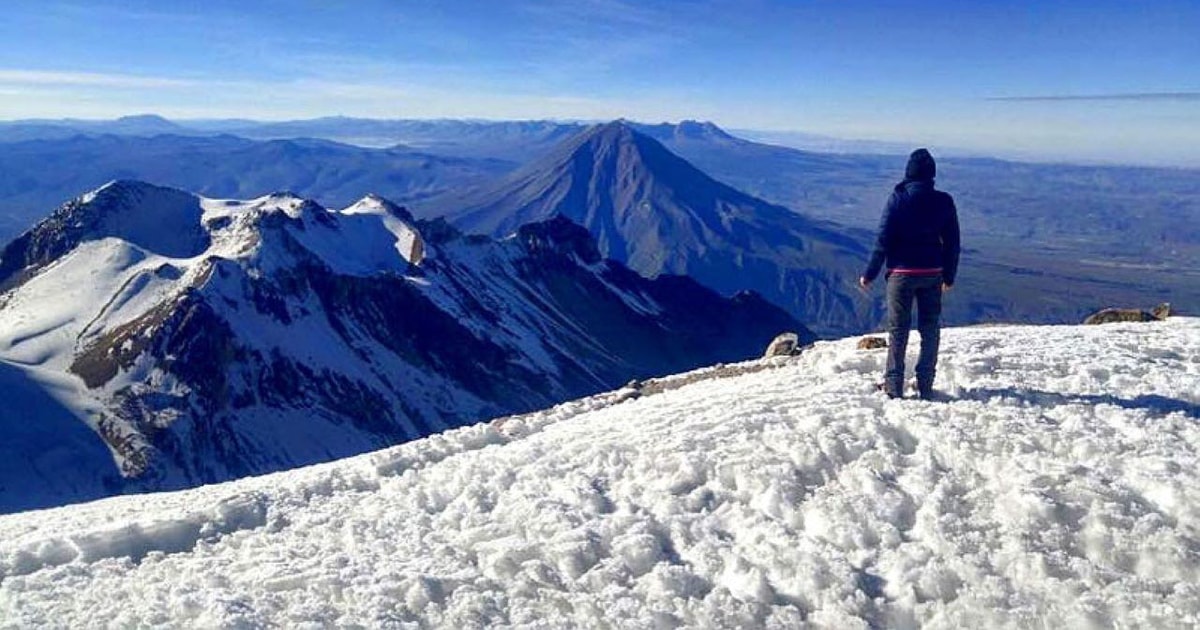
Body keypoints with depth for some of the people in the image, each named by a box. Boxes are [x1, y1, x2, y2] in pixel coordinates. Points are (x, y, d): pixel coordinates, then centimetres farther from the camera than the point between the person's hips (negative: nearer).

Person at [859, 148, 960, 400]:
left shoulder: (897, 199, -10)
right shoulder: (944, 201, 0)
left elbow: (883, 240, -11)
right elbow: (952, 242, 4)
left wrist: (870, 274, -3)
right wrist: (949, 276, 15)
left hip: (901, 273, -3)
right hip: (932, 274, 3)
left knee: (898, 328, 6)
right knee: (930, 328, 12)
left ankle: (894, 385, 7)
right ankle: (925, 386, 14)